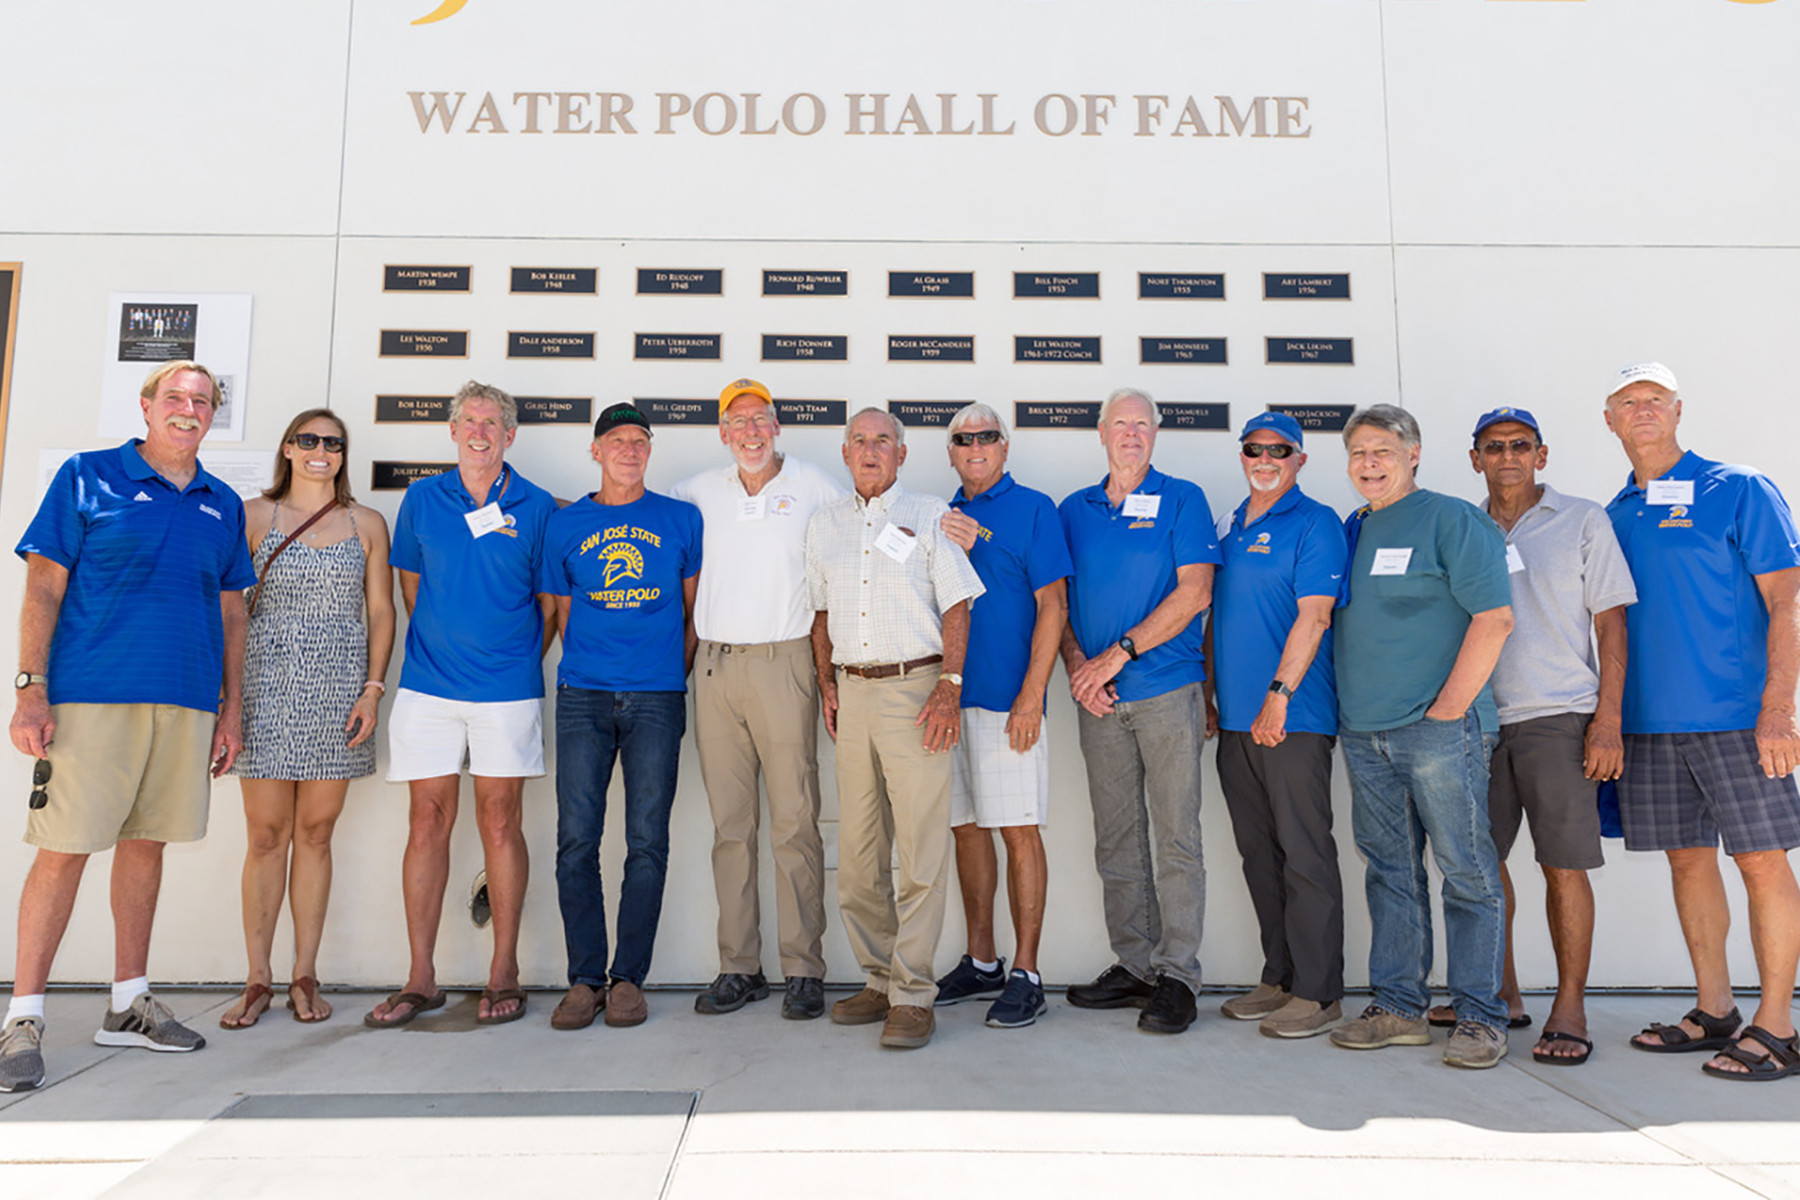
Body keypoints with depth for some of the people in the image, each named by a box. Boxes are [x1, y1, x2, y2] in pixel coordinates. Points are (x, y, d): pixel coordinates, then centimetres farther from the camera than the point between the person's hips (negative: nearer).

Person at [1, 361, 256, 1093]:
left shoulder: (222, 505, 14)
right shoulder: (88, 478, 3)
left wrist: (232, 708, 12)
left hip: (187, 703, 4)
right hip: (90, 696, -4)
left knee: (146, 844, 11)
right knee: (63, 850, -3)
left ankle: (129, 1005, 22)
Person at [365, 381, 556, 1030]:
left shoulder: (536, 507, 3)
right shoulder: (421, 499, 8)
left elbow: (550, 602, 8)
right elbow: (411, 583, 17)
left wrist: (523, 660, 4)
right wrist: (443, 640, 12)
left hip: (506, 689, -2)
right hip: (428, 684, 2)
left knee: (499, 821, 2)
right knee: (427, 822, 3)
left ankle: (504, 972, 12)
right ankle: (421, 977, 12)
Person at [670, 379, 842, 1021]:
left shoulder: (813, 484, 7)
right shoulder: (701, 491, 15)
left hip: (783, 662, -3)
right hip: (713, 666, 3)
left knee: (794, 823, -5)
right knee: (729, 825, 6)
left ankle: (805, 969, 4)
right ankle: (739, 968, 14)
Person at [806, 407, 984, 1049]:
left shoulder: (929, 515, 4)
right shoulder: (825, 523, 16)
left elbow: (957, 606, -1)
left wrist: (950, 686, -10)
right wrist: (827, 682, 10)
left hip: (915, 687, -4)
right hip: (852, 690, 5)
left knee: (920, 850, -5)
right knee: (857, 852, 7)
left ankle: (912, 995, 2)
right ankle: (879, 978, 20)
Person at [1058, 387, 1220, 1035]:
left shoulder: (1182, 500, 3)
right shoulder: (1074, 510, 14)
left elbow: (1195, 593, -8)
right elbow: (1057, 600, 12)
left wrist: (1118, 653, -13)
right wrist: (1077, 665, -6)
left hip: (1166, 690, -4)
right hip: (1099, 697, 4)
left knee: (1175, 837, -2)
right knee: (1116, 841, 8)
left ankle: (1177, 974, 6)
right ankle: (1133, 965, 19)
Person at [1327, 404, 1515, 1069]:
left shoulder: (1451, 520, -2)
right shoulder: (1350, 531, 16)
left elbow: (1494, 617, -10)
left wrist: (1449, 708, -13)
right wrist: (1343, 711, 12)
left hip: (1438, 731, -6)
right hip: (1363, 734, 6)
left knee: (1468, 872, 0)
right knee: (1390, 871, 10)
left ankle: (1480, 1017, 9)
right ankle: (1398, 1008, 19)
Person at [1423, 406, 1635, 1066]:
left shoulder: (1583, 520, 4)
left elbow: (1611, 622, 1)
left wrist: (1608, 719, -8)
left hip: (1558, 717, -4)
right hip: (1478, 720, 4)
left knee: (1564, 865, -3)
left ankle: (1569, 1009, 8)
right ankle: (1501, 995, 22)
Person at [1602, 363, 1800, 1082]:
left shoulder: (1741, 491, -1)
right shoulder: (1615, 517, 13)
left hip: (1736, 716, -5)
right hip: (1649, 721, 5)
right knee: (1687, 859, 10)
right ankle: (1714, 1011, 22)